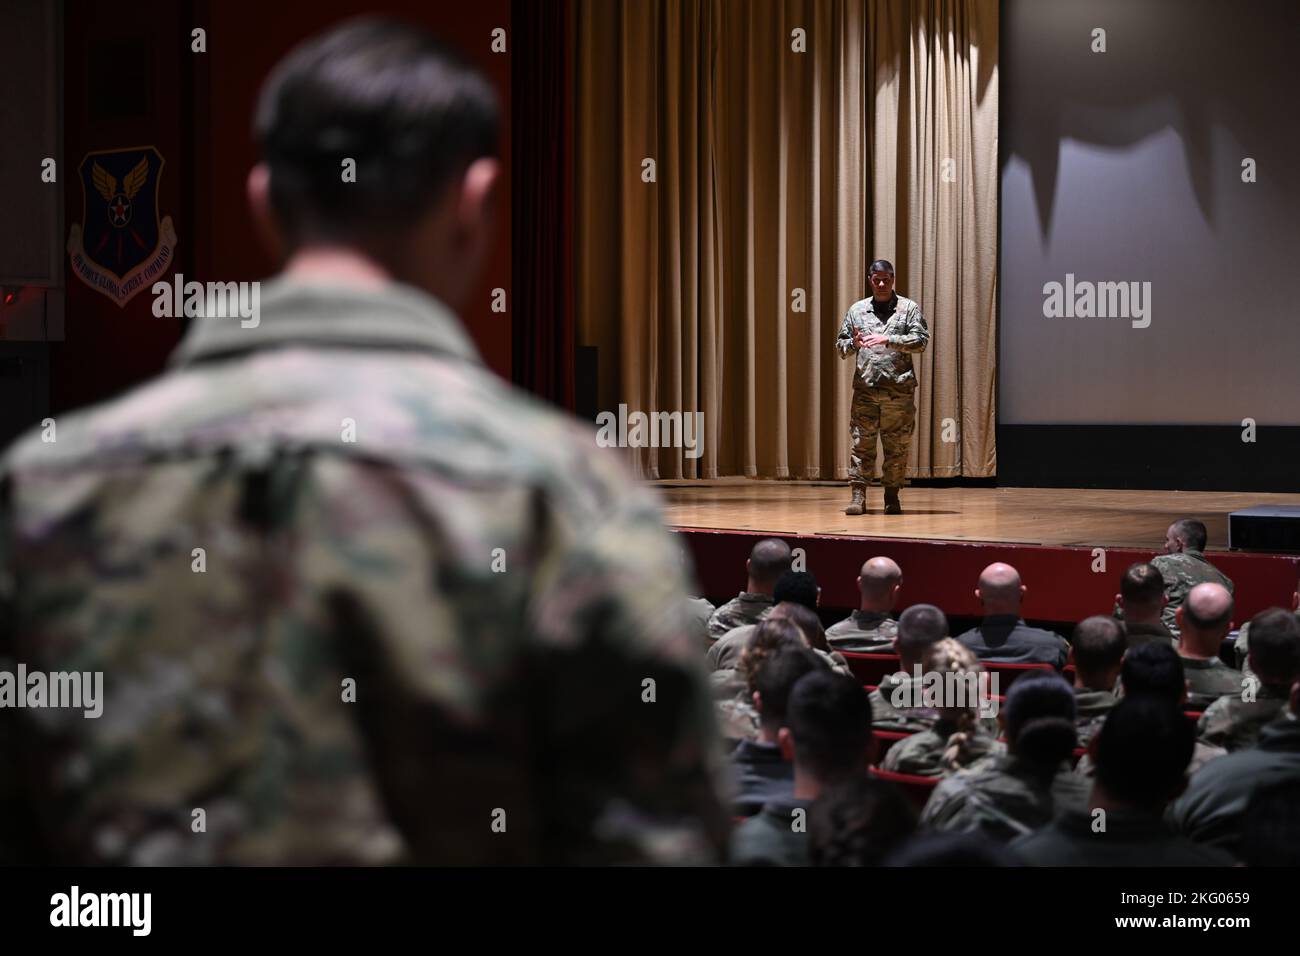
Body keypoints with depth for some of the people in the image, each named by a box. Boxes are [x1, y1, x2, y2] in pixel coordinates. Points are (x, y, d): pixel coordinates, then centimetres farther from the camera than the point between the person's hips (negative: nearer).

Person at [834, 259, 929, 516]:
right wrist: (854, 343, -7)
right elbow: (840, 344, 16)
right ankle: (858, 496, -1)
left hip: (899, 389, -1)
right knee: (861, 442, -3)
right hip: (864, 390, 1)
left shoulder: (909, 308, 6)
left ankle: (892, 497, 12)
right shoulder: (857, 309, 13)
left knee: (897, 446, 3)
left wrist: (887, 339, -14)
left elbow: (921, 341, -5)